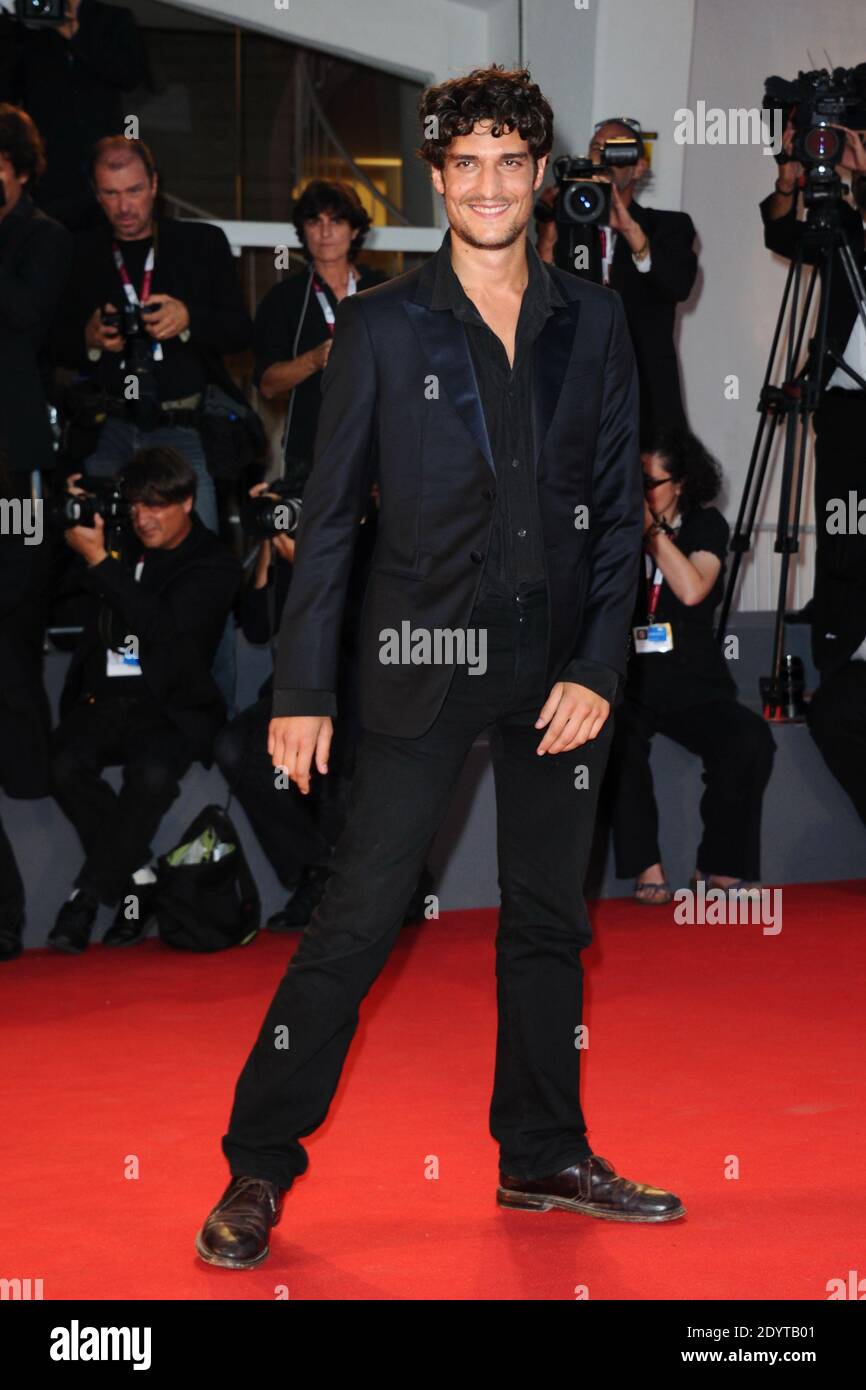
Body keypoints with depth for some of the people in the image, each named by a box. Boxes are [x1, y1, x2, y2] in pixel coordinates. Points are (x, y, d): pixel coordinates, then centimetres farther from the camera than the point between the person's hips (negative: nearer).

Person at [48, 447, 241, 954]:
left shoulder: (215, 566, 0)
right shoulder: (124, 548, 12)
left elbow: (162, 626, -16)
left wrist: (99, 560, -18)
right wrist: (71, 519, 5)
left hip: (170, 706, -3)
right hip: (104, 698, 3)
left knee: (152, 775, -33)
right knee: (66, 765, -27)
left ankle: (86, 900, -21)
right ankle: (137, 878, -12)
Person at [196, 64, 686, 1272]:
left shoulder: (591, 324, 6)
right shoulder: (382, 327, -1)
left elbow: (619, 508, 7)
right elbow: (329, 516, -1)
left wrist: (599, 667, -3)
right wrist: (302, 689, -5)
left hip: (558, 668, 3)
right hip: (424, 663, -3)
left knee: (549, 920, 12)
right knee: (357, 920, -6)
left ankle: (543, 1155, 26)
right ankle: (259, 1169, 2)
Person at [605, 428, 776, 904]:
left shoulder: (705, 525, 7)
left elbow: (692, 590, -13)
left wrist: (651, 525, -12)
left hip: (694, 685, 1)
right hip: (626, 684, -1)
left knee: (750, 739, -27)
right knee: (618, 740, -35)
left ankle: (719, 868, -13)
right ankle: (646, 867, -25)